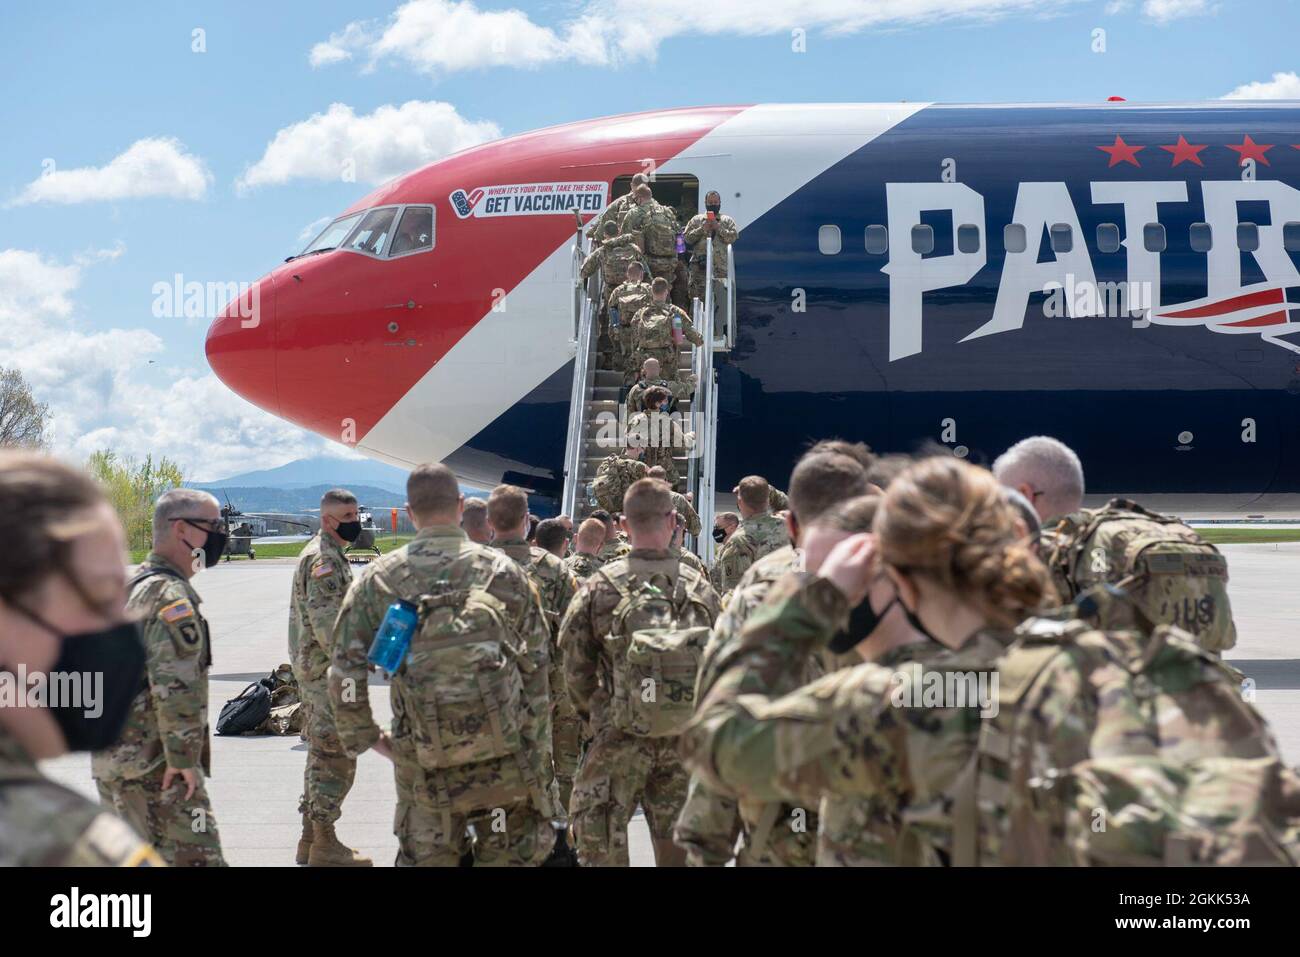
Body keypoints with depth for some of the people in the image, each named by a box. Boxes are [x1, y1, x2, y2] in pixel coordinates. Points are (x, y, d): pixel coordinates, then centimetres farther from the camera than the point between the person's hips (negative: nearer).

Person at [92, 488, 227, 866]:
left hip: (113, 759, 10)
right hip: (154, 767, -10)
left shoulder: (131, 586, 15)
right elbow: (176, 686, -25)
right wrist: (185, 758, -19)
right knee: (195, 858, -10)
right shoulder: (172, 595, -17)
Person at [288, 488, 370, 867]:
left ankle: (311, 837, 22)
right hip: (327, 672, -11)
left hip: (316, 670, 11)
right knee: (335, 755, -7)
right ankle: (324, 845, -3)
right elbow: (326, 622, -23)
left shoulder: (331, 554, 17)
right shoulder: (324, 558, -16)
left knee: (322, 754, 15)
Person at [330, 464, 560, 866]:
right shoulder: (503, 570, 1)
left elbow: (345, 671, -2)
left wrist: (364, 738, 10)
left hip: (423, 762, 1)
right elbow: (536, 670, 2)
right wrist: (538, 752, 8)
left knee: (425, 859, 14)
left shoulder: (379, 577, 2)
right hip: (505, 756, -1)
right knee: (508, 858, 10)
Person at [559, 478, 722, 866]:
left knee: (603, 848, 6)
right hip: (685, 740, 3)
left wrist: (592, 716, 11)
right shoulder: (699, 588, 0)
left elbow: (575, 667, -4)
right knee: (677, 845, 13)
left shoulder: (599, 588, -8)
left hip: (620, 736, -3)